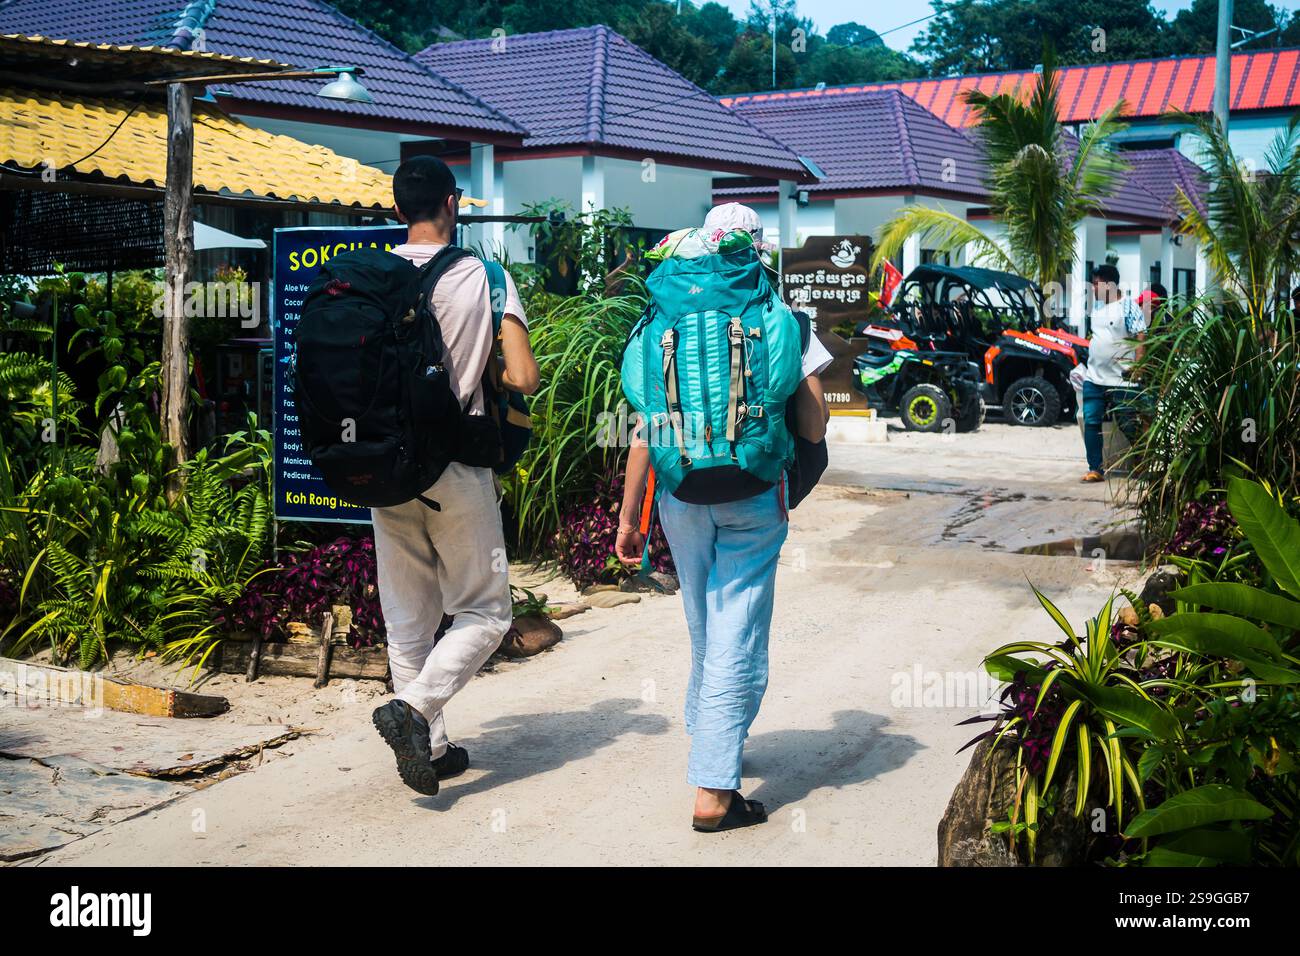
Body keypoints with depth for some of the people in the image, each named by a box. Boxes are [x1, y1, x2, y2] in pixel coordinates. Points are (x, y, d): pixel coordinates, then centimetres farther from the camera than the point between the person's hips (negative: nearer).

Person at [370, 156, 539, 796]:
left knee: (407, 618, 14)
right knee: (483, 611, 9)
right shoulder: (485, 277, -8)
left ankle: (429, 747, 20)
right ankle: (414, 708, -12)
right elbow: (524, 379, -12)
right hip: (456, 470, -4)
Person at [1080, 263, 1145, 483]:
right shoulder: (1096, 305, 13)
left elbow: (1140, 337, -14)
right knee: (1091, 422, 0)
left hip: (1121, 381, -6)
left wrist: (1137, 365, -22)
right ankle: (1095, 469, 5)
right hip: (1093, 379, 6)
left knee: (1128, 426, 2)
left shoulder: (1128, 307, -9)